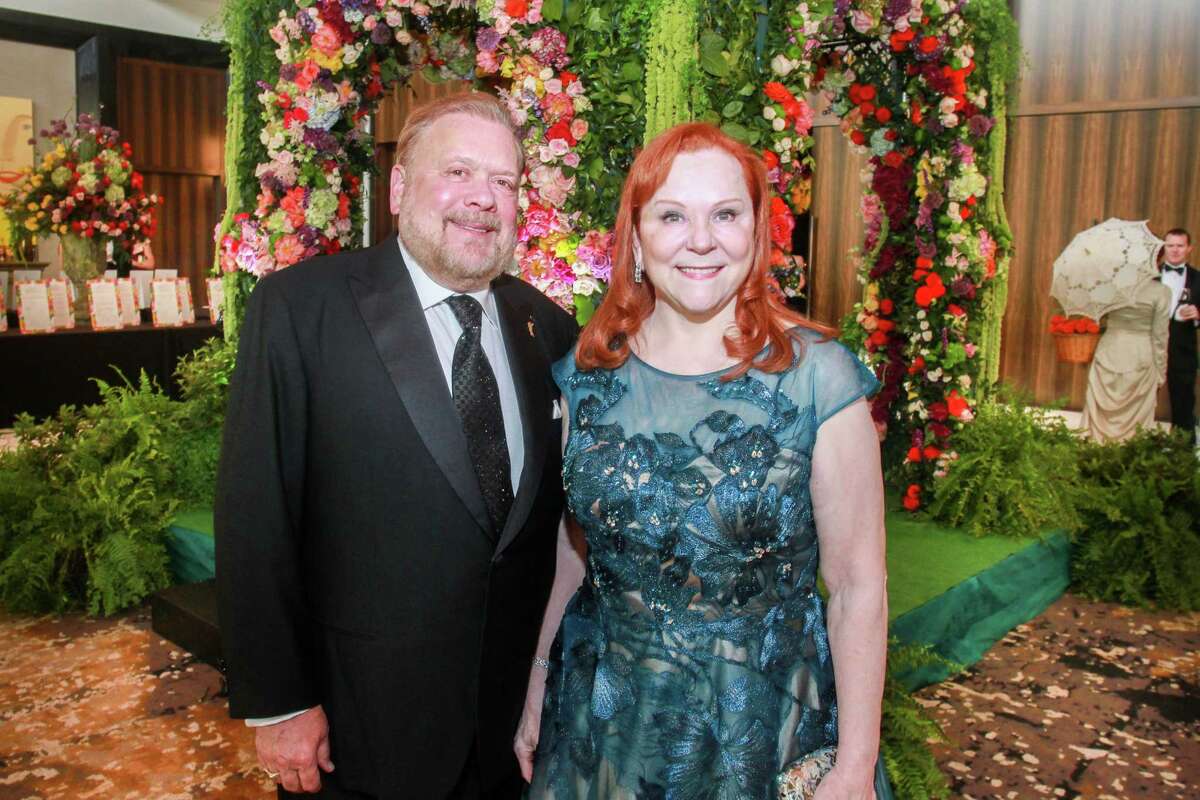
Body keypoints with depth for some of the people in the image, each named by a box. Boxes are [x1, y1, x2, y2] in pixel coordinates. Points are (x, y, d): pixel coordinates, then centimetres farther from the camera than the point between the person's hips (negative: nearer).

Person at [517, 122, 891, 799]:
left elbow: (858, 587, -11)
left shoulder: (818, 376, -14)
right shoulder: (587, 374, -5)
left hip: (762, 728, -2)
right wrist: (534, 690, 6)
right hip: (602, 720, 3)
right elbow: (569, 550, 5)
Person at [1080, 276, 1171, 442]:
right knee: (1136, 418, 5)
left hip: (1108, 353, 3)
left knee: (1099, 413, 10)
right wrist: (1160, 372, 2)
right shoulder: (1161, 291, -9)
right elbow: (1159, 336, -6)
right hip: (1140, 358, -3)